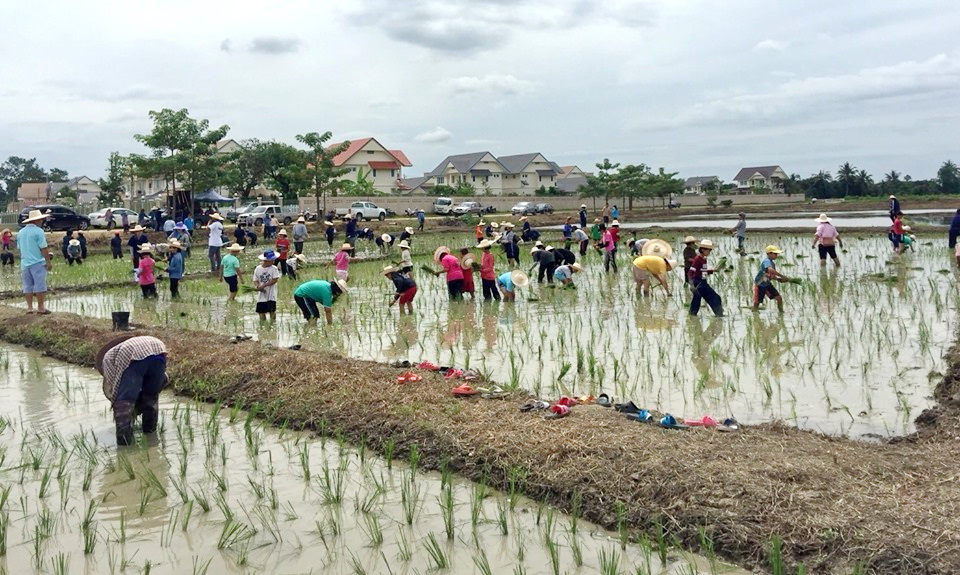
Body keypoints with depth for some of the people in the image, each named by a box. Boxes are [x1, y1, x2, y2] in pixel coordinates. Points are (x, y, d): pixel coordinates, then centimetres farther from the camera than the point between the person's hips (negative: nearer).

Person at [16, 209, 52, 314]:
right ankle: (40, 307, 0)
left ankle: (29, 307, 12)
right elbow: (44, 248, -14)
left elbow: (19, 248, 17)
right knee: (40, 285, -1)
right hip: (38, 262, -6)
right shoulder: (38, 231, -11)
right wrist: (49, 262, -9)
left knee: (27, 286, 10)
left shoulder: (20, 232, 10)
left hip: (25, 263, 6)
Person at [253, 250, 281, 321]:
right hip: (261, 295, 3)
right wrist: (256, 286, -18)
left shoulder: (274, 269, -6)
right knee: (261, 311, 9)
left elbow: (275, 280, -14)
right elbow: (255, 280, 4)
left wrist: (264, 285, -19)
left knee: (272, 310, -3)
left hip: (271, 295, -3)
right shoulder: (257, 269, 1)